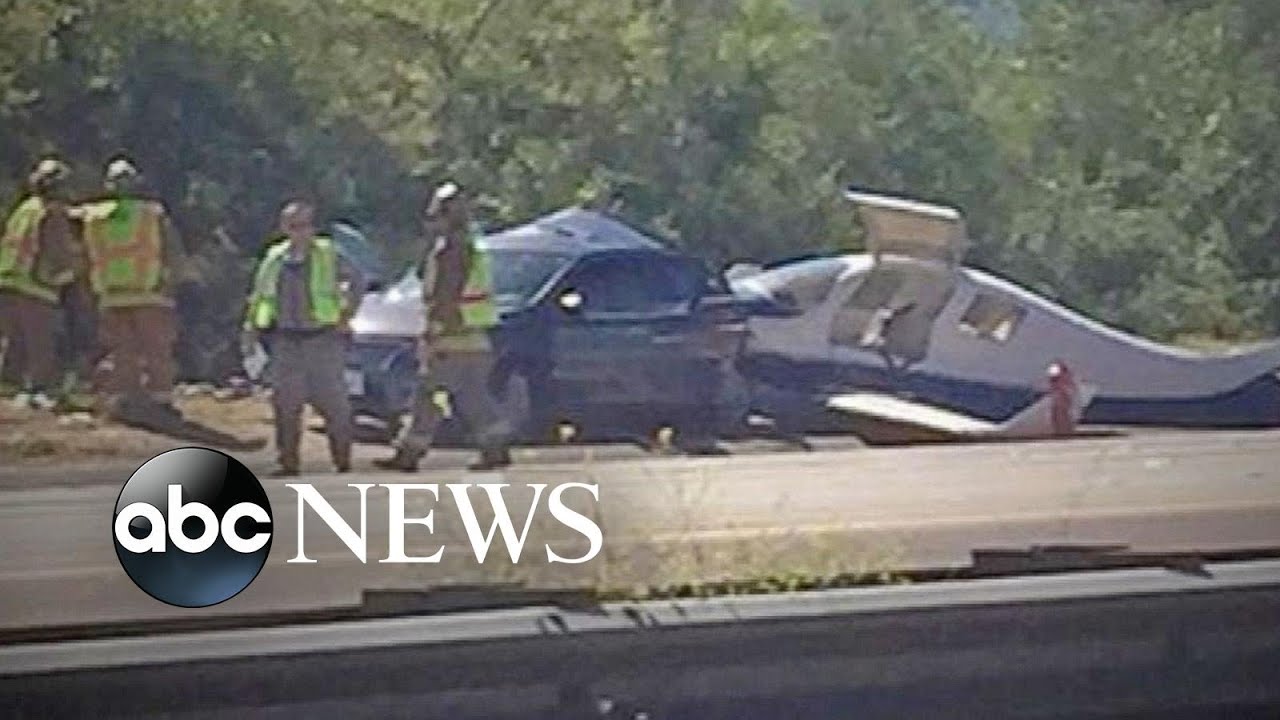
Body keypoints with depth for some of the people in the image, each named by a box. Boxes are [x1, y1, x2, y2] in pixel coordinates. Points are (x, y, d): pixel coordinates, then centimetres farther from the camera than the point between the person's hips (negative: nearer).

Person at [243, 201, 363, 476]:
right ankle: (288, 461, 7)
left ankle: (342, 458, 8)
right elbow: (259, 296, 16)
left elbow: (357, 281, 6)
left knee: (331, 400, -3)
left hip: (322, 339, -3)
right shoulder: (274, 259, 9)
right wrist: (251, 330, 9)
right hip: (286, 341, 3)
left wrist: (346, 313, 1)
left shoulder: (327, 255, 0)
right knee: (285, 402, 1)